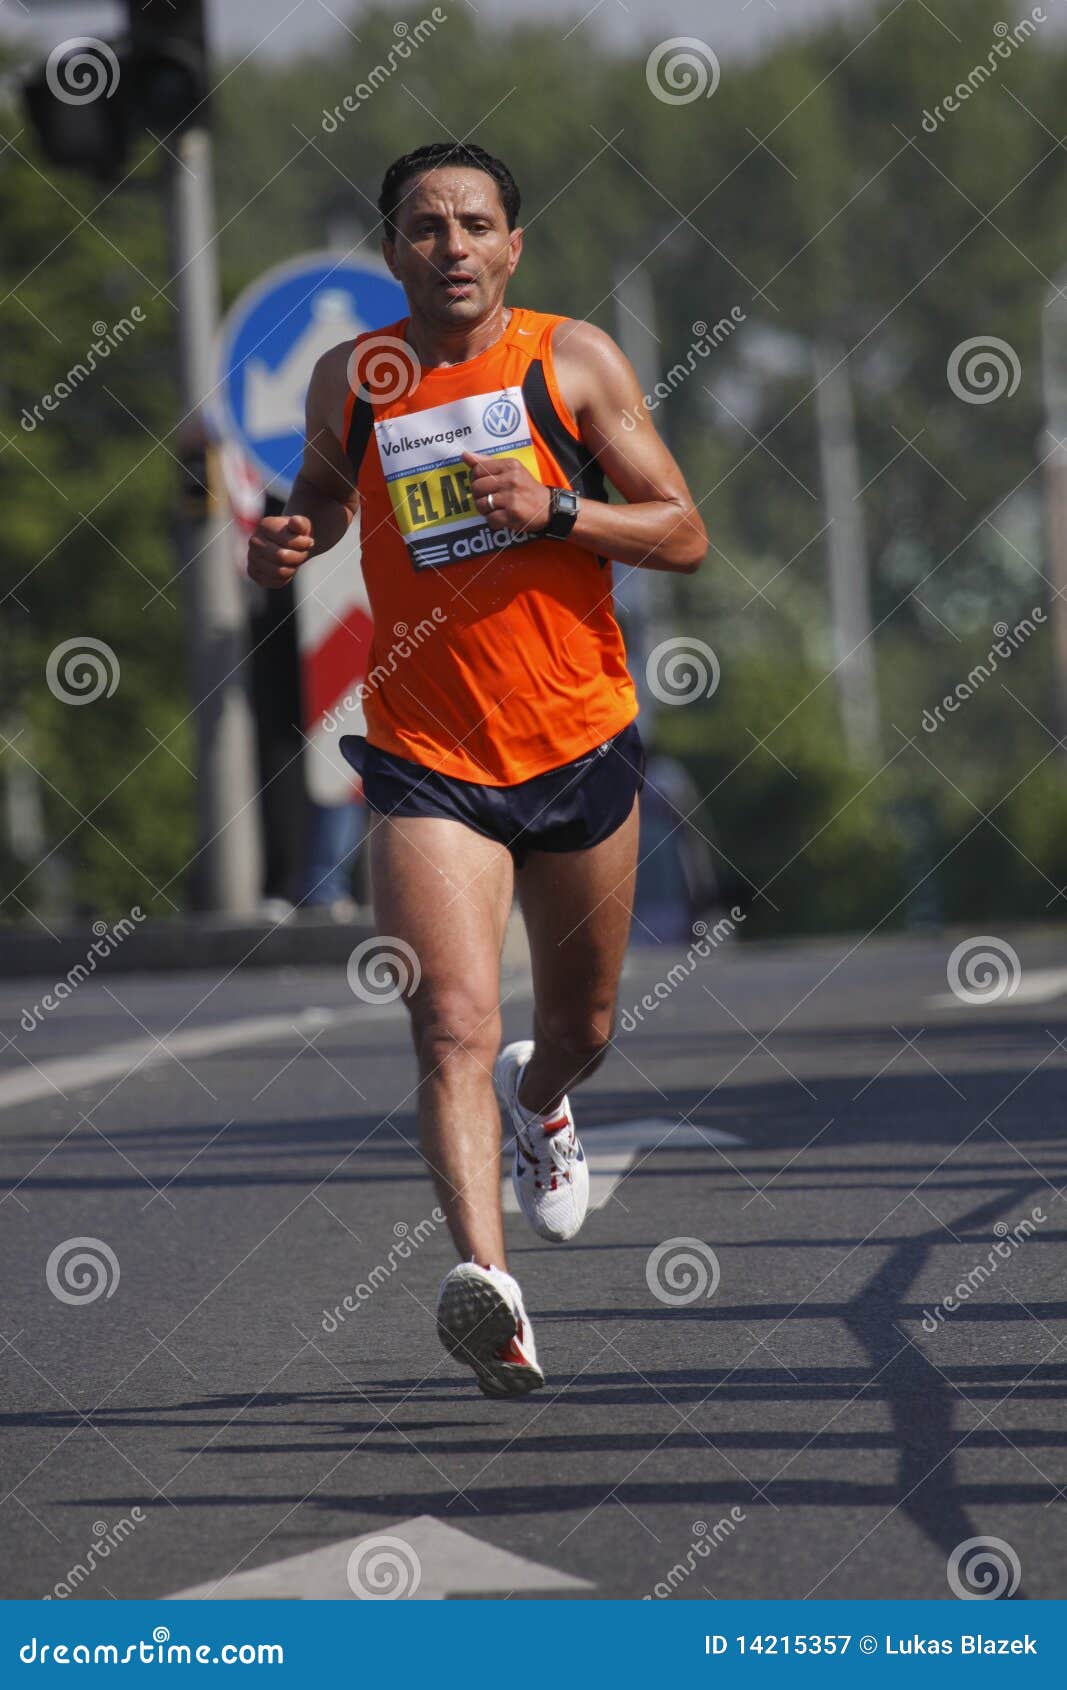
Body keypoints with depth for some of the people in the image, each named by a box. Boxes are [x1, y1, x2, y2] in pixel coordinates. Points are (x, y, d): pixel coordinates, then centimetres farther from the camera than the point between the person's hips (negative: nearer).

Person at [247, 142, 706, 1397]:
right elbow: (327, 490, 22)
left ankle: (538, 1101, 55)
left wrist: (556, 510, -20)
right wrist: (289, 543, -1)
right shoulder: (351, 381, 1)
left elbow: (684, 536, -4)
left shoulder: (573, 360, -4)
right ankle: (482, 1276, -34)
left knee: (580, 1030, 19)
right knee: (455, 1024, -22)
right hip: (427, 762, -1)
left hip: (581, 746, 1)